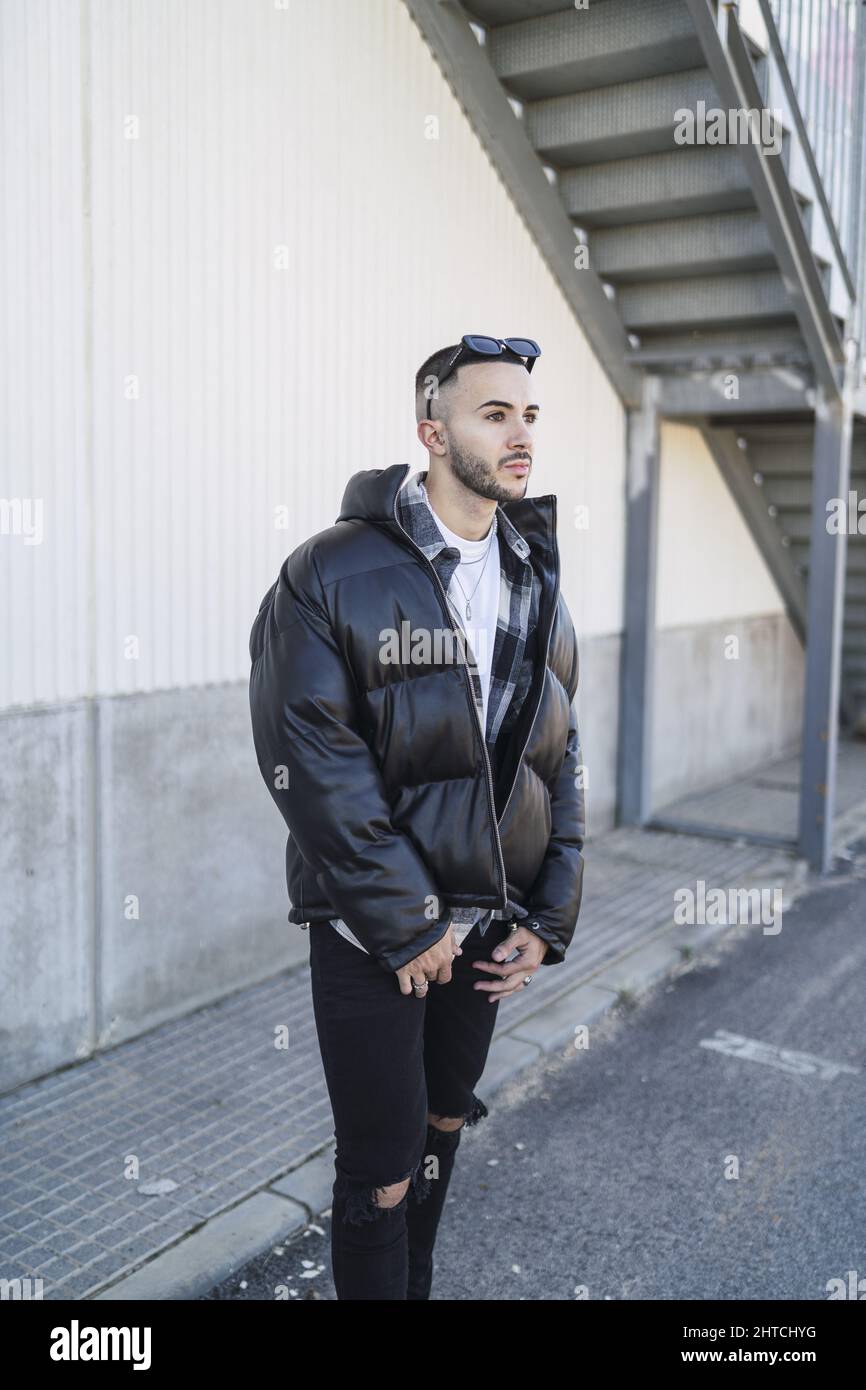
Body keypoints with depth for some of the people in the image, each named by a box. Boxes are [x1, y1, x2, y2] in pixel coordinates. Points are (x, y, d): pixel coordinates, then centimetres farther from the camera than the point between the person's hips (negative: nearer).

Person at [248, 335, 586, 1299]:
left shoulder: (536, 583, 5)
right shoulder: (334, 574, -14)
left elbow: (560, 757, 7)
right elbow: (314, 761, -18)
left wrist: (549, 917, 0)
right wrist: (405, 925, -17)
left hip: (485, 926, 6)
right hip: (374, 936, -5)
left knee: (442, 1131, 22)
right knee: (381, 1176, 5)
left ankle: (418, 1285, 44)